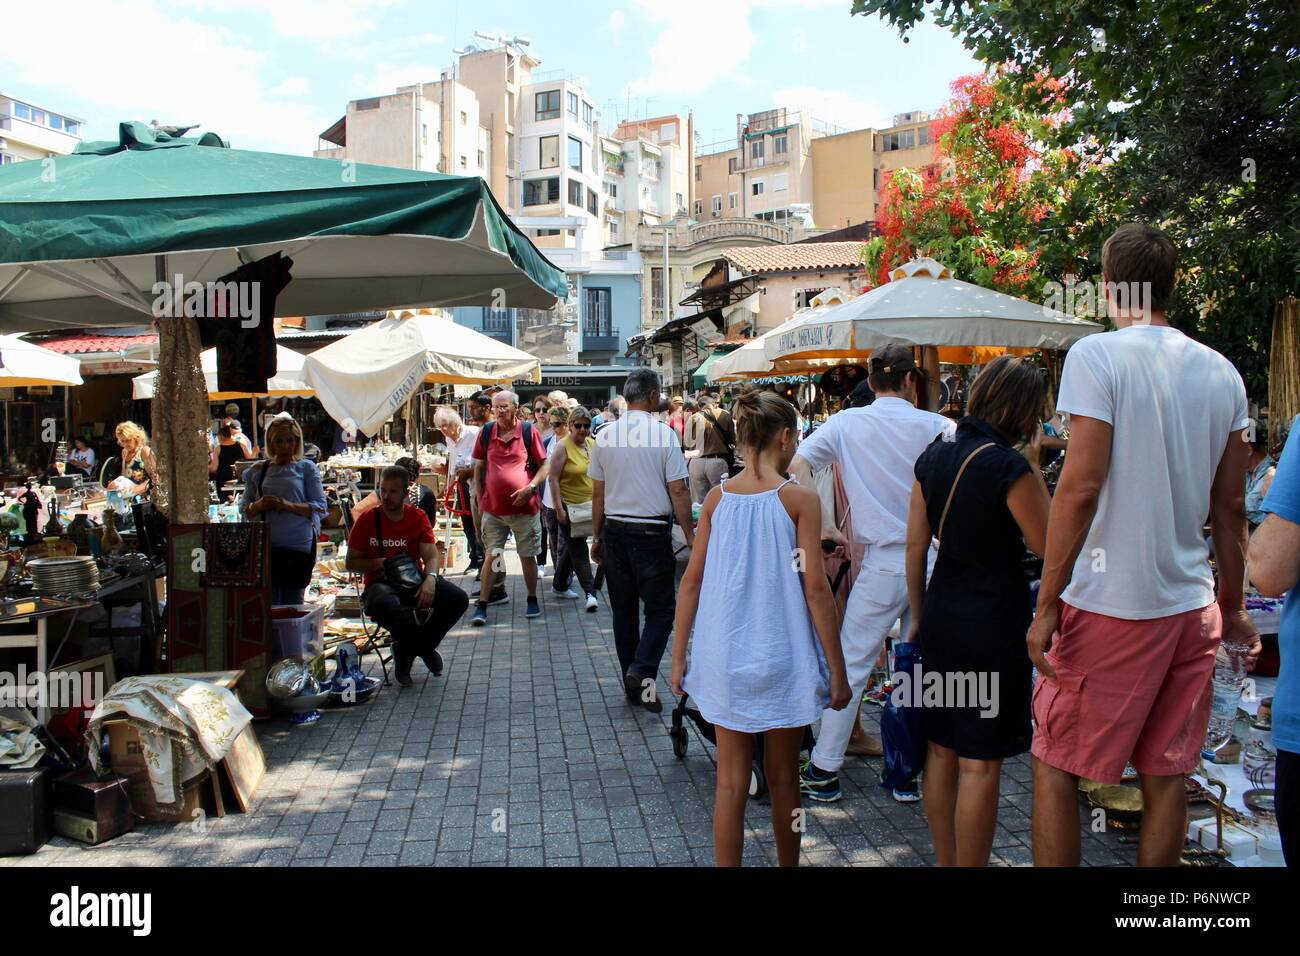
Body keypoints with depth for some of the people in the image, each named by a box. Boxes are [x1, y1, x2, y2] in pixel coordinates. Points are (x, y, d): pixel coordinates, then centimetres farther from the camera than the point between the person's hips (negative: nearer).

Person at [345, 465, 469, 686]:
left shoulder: (418, 517, 3)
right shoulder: (367, 520, -2)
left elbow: (431, 555, -4)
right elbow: (351, 562, 3)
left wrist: (430, 578, -26)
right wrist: (377, 563, -17)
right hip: (380, 583, -3)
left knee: (459, 599, -21)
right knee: (385, 605, -40)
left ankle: (408, 648, -2)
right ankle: (422, 646, -8)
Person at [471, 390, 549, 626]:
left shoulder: (529, 431, -4)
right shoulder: (486, 432, 2)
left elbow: (543, 465, 0)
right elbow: (479, 467, 11)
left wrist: (530, 488, -14)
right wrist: (479, 499, 6)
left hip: (524, 507, -1)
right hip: (493, 507, 1)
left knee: (528, 556, 9)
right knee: (491, 556, 2)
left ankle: (532, 601, 24)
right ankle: (482, 606, 6)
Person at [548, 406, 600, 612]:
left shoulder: (593, 445, 7)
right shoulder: (562, 446, -11)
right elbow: (553, 479, -14)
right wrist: (559, 509, -18)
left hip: (589, 505, 7)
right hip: (569, 505, -7)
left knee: (572, 546, 16)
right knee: (578, 549, -6)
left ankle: (559, 585, 30)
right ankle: (590, 593, -8)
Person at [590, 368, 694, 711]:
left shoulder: (605, 435, 2)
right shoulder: (663, 434, -9)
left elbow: (597, 493, 6)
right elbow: (678, 492, -9)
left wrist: (596, 536, 15)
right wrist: (690, 535, 0)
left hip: (614, 531, 4)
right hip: (653, 532, -4)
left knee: (623, 610, 13)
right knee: (660, 608, 6)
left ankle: (632, 685, 20)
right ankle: (642, 670, -14)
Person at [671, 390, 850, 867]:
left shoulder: (717, 497, 0)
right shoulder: (799, 498, -10)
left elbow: (692, 580, 1)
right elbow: (815, 587, -12)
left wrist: (679, 657, 9)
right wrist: (837, 670, -5)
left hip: (725, 654, 2)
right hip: (782, 656, -2)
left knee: (731, 782, 10)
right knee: (783, 778, 16)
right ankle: (788, 862, 32)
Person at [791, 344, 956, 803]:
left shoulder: (846, 424, -1)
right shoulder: (936, 426, 0)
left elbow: (798, 466, -11)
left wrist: (822, 528, -7)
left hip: (883, 564, -1)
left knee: (850, 663, 8)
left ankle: (824, 770, 13)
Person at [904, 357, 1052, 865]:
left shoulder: (933, 457, 5)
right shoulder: (1009, 466, -15)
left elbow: (915, 545, 8)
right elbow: (1046, 543, -7)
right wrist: (1035, 467, -3)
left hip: (941, 617, 7)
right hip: (994, 623, -7)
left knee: (941, 749, 15)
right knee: (980, 763, 2)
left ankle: (944, 862, 28)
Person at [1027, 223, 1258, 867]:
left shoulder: (1097, 355, -10)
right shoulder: (1221, 373, 7)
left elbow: (1080, 487, -17)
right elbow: (1230, 506, 10)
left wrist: (1047, 604, -12)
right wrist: (1233, 608, 19)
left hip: (1109, 604, -6)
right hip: (1192, 605, 6)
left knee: (1055, 765, 6)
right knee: (1167, 774, 13)